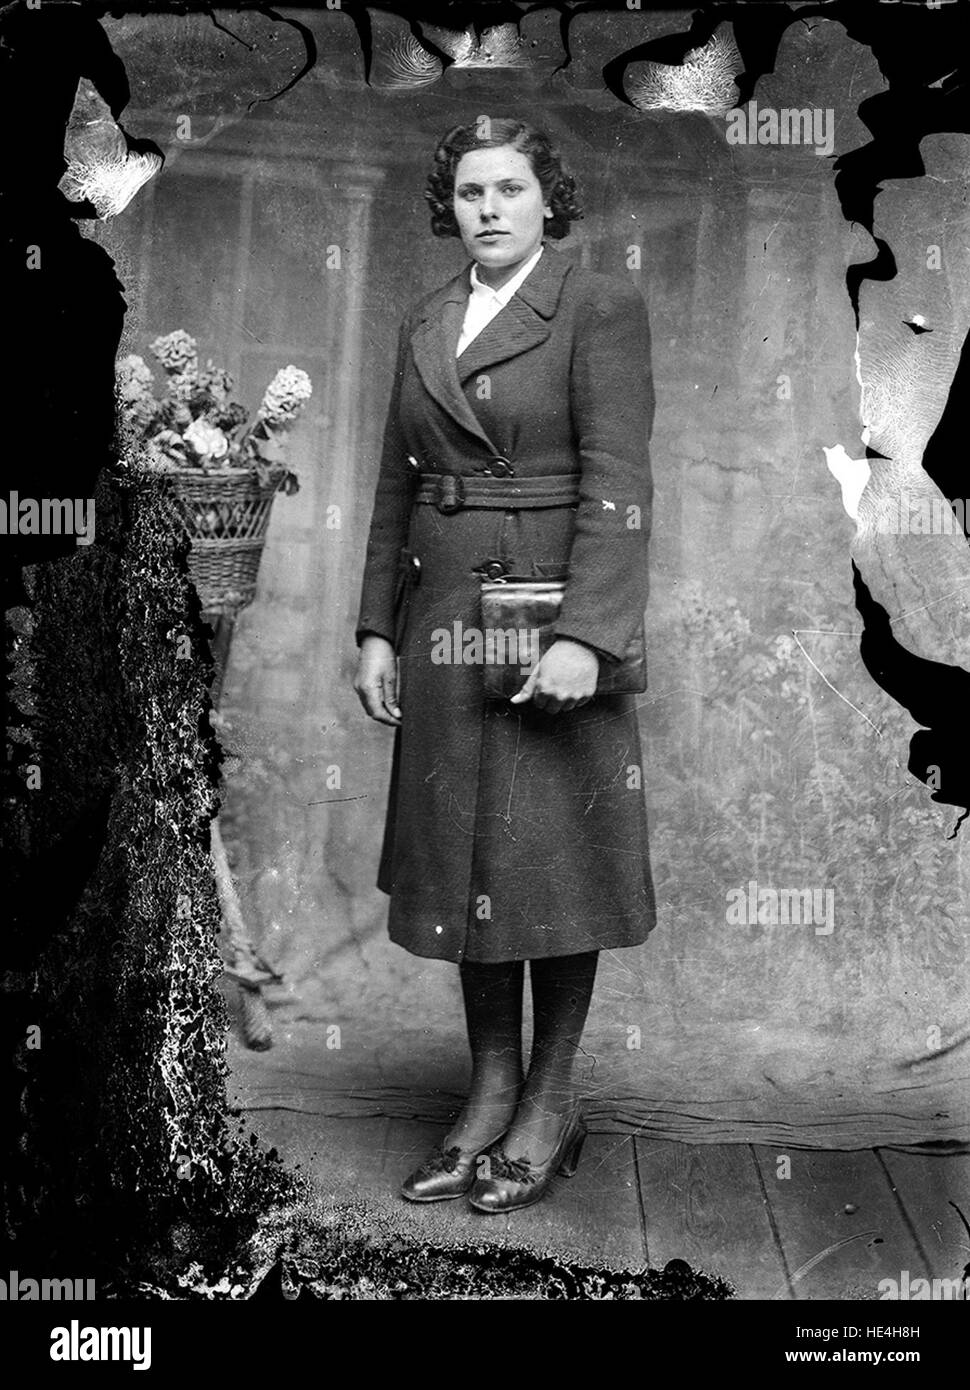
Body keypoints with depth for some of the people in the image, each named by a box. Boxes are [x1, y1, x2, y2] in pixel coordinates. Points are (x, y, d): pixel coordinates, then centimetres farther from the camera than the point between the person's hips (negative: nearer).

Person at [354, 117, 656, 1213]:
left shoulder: (600, 308, -3)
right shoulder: (424, 325, 15)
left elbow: (616, 482, -12)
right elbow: (396, 485, 14)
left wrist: (586, 635, -21)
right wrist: (377, 630, 8)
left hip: (553, 612, -6)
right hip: (442, 621, 6)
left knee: (552, 856, 1)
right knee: (461, 860, 9)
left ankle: (549, 1109, 17)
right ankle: (489, 1098, 22)